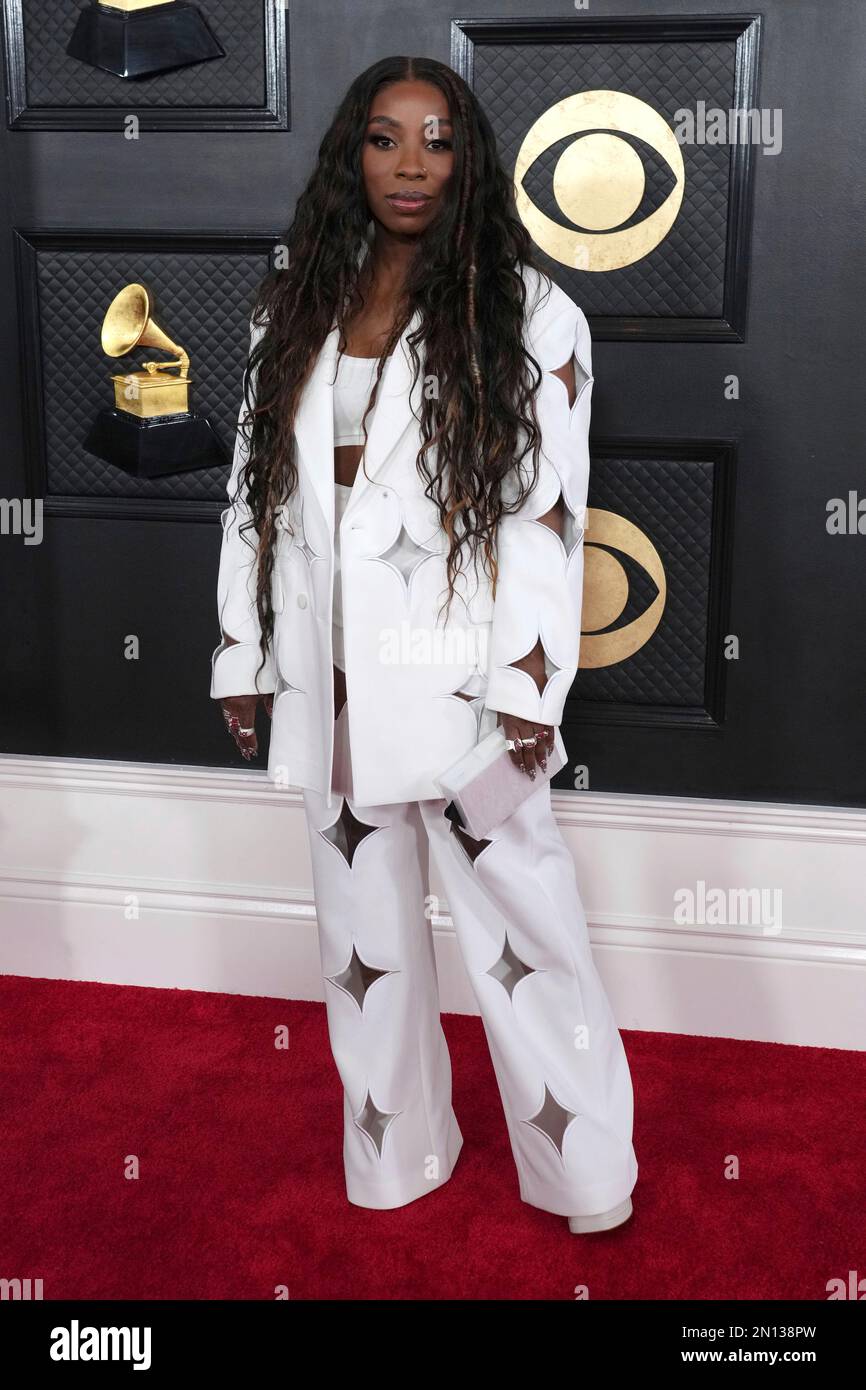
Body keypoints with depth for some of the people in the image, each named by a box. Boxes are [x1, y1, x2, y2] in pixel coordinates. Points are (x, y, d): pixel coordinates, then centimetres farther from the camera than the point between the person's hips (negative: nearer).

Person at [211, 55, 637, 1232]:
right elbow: (260, 490, 11)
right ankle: (396, 1151, 31)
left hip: (460, 674, -4)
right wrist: (243, 657, 9)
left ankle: (587, 1174, 19)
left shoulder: (525, 315, -2)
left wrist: (531, 687, -13)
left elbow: (547, 507, -7)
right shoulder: (297, 309, 10)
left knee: (522, 921, 2)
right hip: (332, 674, 4)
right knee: (365, 925, 13)